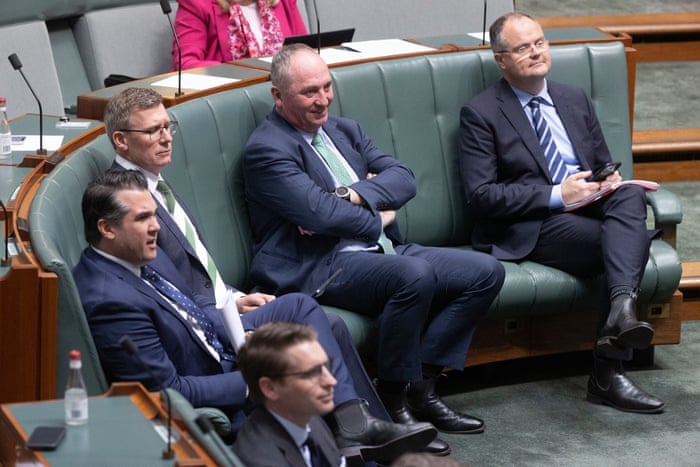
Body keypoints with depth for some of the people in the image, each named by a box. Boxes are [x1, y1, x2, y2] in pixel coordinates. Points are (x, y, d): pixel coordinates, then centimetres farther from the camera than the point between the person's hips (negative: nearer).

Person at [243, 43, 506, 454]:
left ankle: (422, 384, -7)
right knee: (416, 275, -35)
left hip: (381, 251, 9)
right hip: (319, 268, -9)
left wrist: (353, 196, -11)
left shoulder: (345, 131, 20)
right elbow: (319, 213, -19)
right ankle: (393, 400, -19)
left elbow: (403, 177, 7)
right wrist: (378, 219, -3)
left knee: (486, 271, -6)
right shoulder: (267, 149, -7)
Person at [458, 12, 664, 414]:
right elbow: (481, 196, -8)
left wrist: (611, 180, -2)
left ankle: (621, 307, -46)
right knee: (633, 241, -29)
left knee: (631, 196, -30)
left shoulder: (575, 100, 20)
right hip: (532, 230, -5)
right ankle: (607, 372, -34)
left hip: (592, 206, 5)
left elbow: (604, 164, 26)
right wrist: (556, 195, -16)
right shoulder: (481, 114, 1)